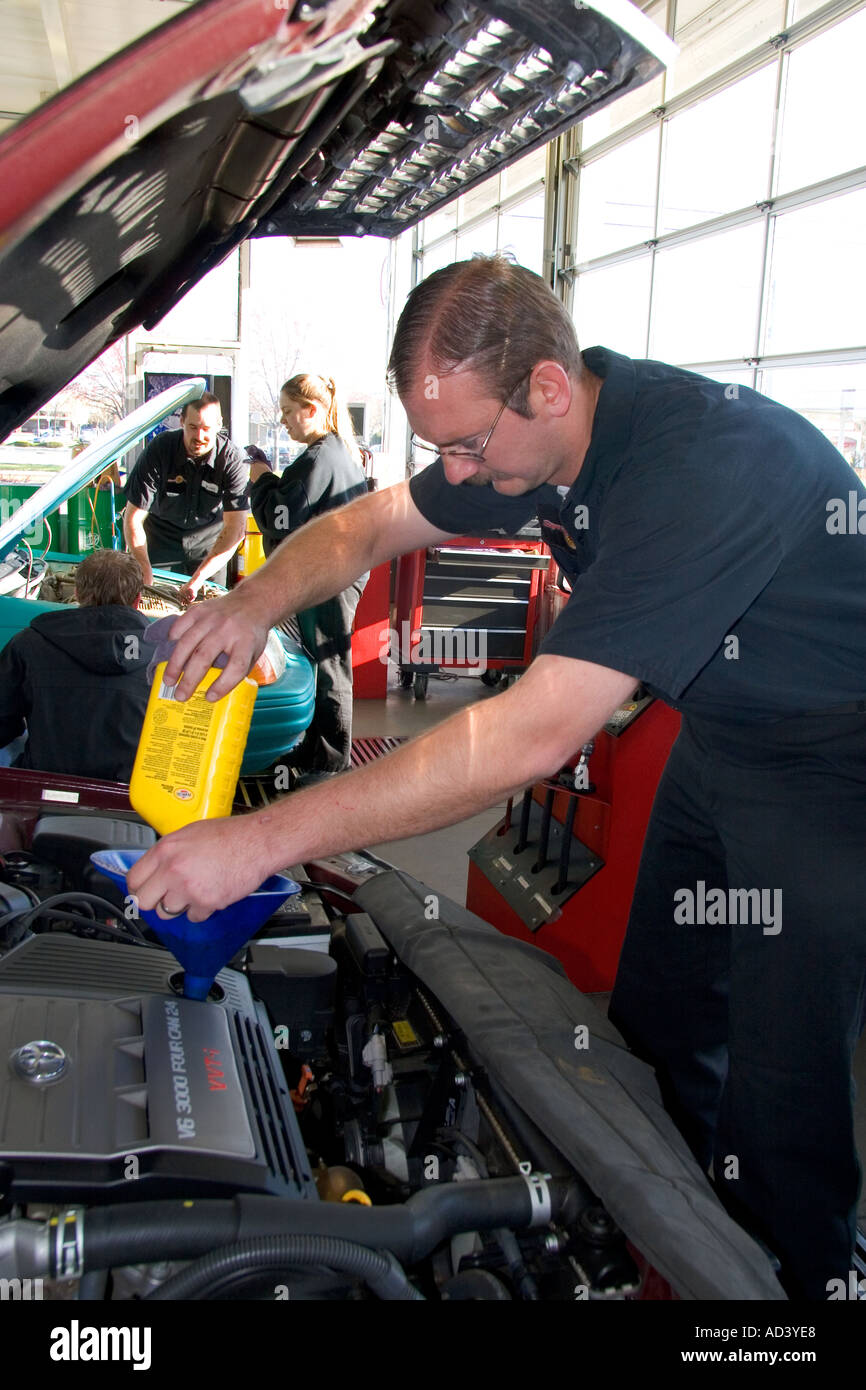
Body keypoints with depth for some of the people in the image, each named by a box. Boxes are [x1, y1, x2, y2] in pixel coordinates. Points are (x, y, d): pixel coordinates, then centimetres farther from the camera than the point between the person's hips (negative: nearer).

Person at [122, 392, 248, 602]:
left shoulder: (232, 459, -23)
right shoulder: (159, 449, -23)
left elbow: (235, 529, -29)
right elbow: (133, 519, -21)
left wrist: (197, 579, -39)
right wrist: (145, 575, -34)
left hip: (209, 540, 0)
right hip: (161, 536, 0)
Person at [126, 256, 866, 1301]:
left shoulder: (703, 462, -37)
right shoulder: (539, 430, -8)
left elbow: (535, 733, -42)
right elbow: (367, 523, 3)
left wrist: (263, 840, -41)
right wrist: (260, 598, -20)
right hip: (718, 733, 8)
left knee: (778, 1085, -4)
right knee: (654, 1019, 15)